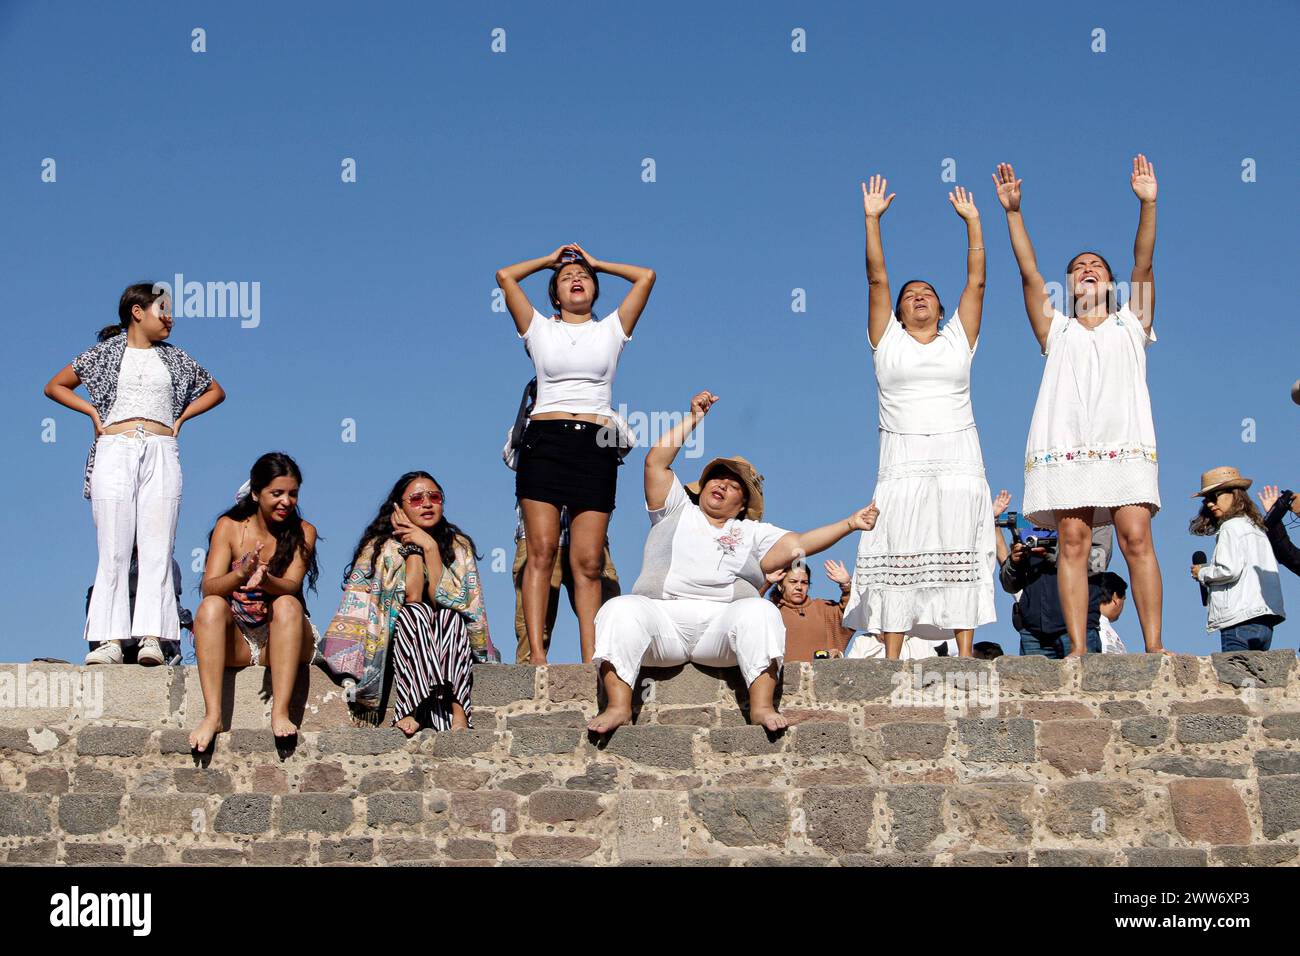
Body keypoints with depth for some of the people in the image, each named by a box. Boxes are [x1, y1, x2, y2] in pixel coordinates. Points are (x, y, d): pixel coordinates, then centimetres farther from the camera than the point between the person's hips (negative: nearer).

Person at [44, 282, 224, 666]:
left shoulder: (175, 358, 17)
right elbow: (55, 386, 18)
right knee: (113, 549, -8)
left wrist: (180, 418, 15)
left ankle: (152, 637, -12)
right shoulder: (106, 352, 11)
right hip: (114, 452, -2)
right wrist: (93, 412, 6)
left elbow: (215, 391, 28)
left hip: (161, 454, 2)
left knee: (157, 548, -8)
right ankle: (110, 639, -9)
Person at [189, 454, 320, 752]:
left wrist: (265, 579, -39)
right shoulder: (229, 527, 1)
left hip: (278, 641, 0)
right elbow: (209, 589, -13)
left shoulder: (303, 532, 2)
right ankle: (212, 715, -39)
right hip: (234, 642, 0)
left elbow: (291, 586, -15)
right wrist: (241, 574, -35)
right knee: (211, 606, -28)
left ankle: (280, 712, -39)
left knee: (288, 604, -29)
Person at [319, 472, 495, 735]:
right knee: (414, 613, -31)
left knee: (450, 615, -29)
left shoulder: (459, 546, 1)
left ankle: (456, 707, -42)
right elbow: (410, 598, -17)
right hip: (395, 642, -2)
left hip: (449, 644, 2)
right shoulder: (381, 547, -4)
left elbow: (448, 598, -15)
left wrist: (429, 546, -19)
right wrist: (413, 548, -13)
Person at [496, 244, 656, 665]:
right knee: (541, 550, -10)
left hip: (596, 445, 0)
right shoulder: (540, 329, 16)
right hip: (545, 441, 0)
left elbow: (646, 277, 13)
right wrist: (551, 260, 23)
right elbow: (505, 276, 10)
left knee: (588, 562, -5)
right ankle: (536, 653, -14)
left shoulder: (611, 330, 17)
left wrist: (597, 263, 24)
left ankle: (591, 659, -10)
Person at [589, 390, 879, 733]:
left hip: (722, 622, 0)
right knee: (621, 610, -32)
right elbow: (656, 462, 17)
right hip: (662, 615, 0)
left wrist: (849, 524, 1)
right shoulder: (677, 511, 28)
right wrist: (693, 418, 19)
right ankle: (618, 705, -40)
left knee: (759, 611, -32)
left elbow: (796, 544, 11)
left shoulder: (752, 533, 26)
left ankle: (762, 705, -39)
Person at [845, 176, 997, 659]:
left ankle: (965, 653, -6)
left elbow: (976, 280, 10)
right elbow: (877, 278, 6)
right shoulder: (887, 341, 13)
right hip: (903, 464, -1)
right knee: (897, 559, -7)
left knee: (959, 556, -4)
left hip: (958, 460, 1)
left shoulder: (958, 339, 16)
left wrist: (972, 222, 7)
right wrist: (872, 220, 0)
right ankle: (892, 659, -9)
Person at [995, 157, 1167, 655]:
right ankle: (1077, 650, -11)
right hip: (1065, 447, 1)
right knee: (1072, 541, -8)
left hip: (1125, 445, -1)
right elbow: (1029, 273, 15)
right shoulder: (1057, 331, 24)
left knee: (1136, 538, -13)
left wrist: (1148, 204, 1)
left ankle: (1154, 645, -13)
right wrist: (1013, 212, 7)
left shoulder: (1130, 324, 23)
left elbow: (1143, 265, 12)